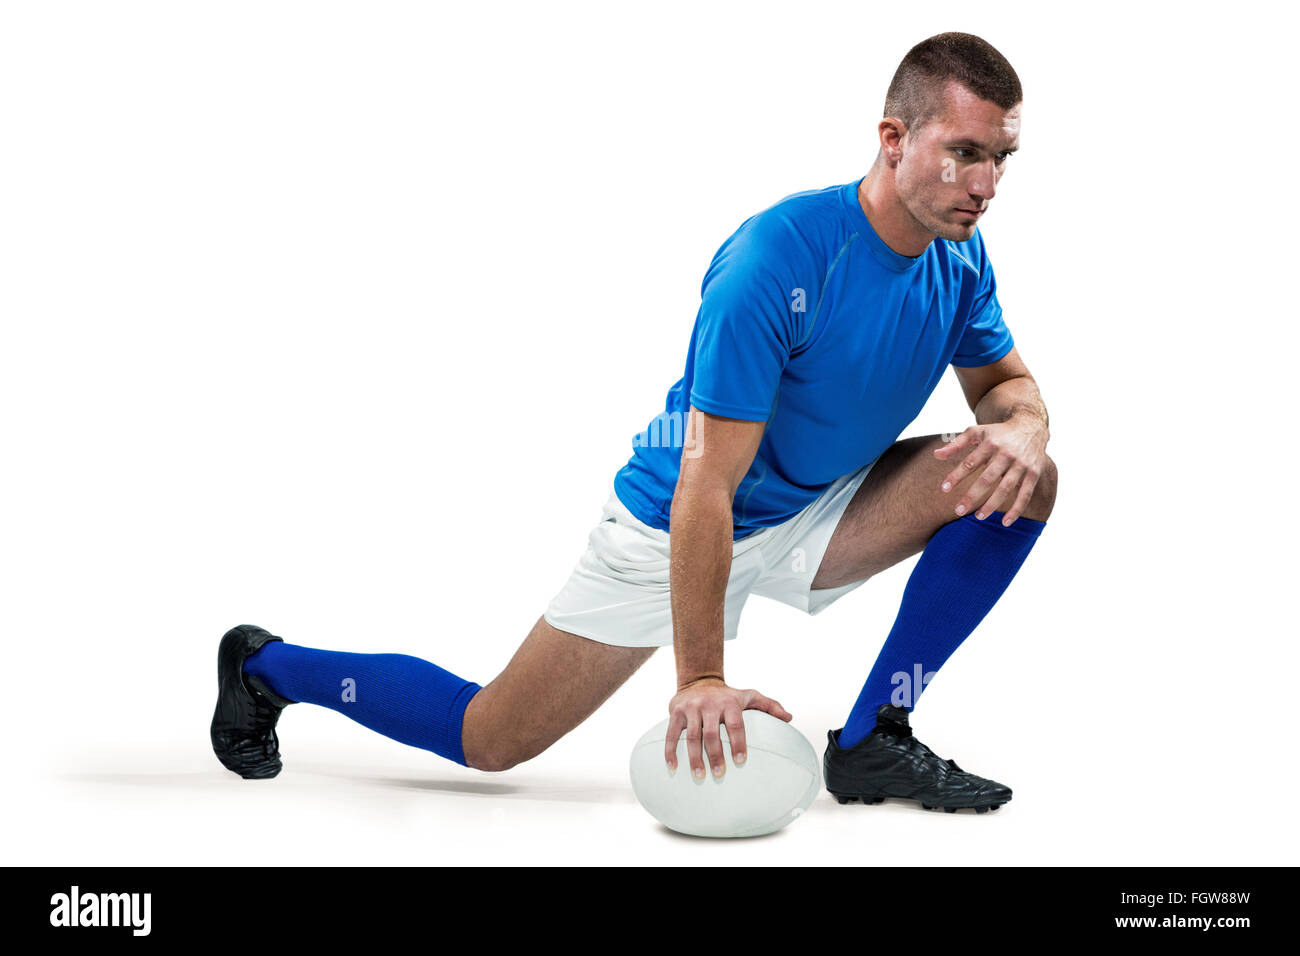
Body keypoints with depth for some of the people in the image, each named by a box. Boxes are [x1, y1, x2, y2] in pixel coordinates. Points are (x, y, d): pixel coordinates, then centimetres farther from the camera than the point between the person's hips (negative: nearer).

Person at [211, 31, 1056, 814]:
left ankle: (874, 742, -5)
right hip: (669, 527, -6)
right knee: (486, 741, -4)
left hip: (813, 517, 7)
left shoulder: (960, 257, -9)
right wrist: (700, 678, -31)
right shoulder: (775, 259, -32)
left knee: (1020, 477, -12)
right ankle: (267, 665, 22)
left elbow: (1009, 381, 8)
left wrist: (1020, 427, -19)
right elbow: (704, 488, -31)